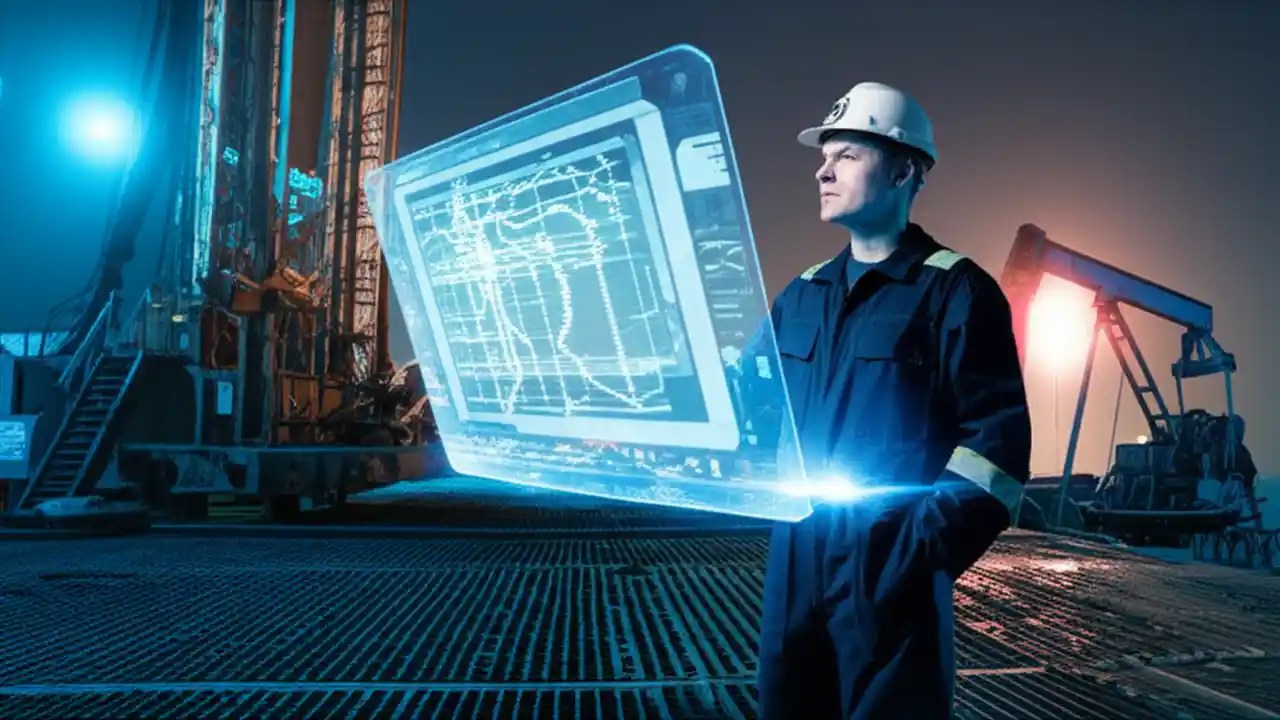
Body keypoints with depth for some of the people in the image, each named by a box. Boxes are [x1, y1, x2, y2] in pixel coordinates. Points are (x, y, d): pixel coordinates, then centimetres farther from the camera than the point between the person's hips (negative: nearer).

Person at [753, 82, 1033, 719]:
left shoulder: (955, 290, -5)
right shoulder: (800, 296, 14)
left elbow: (999, 438, -12)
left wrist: (930, 545, -19)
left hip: (891, 563, -6)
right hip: (794, 555, 6)